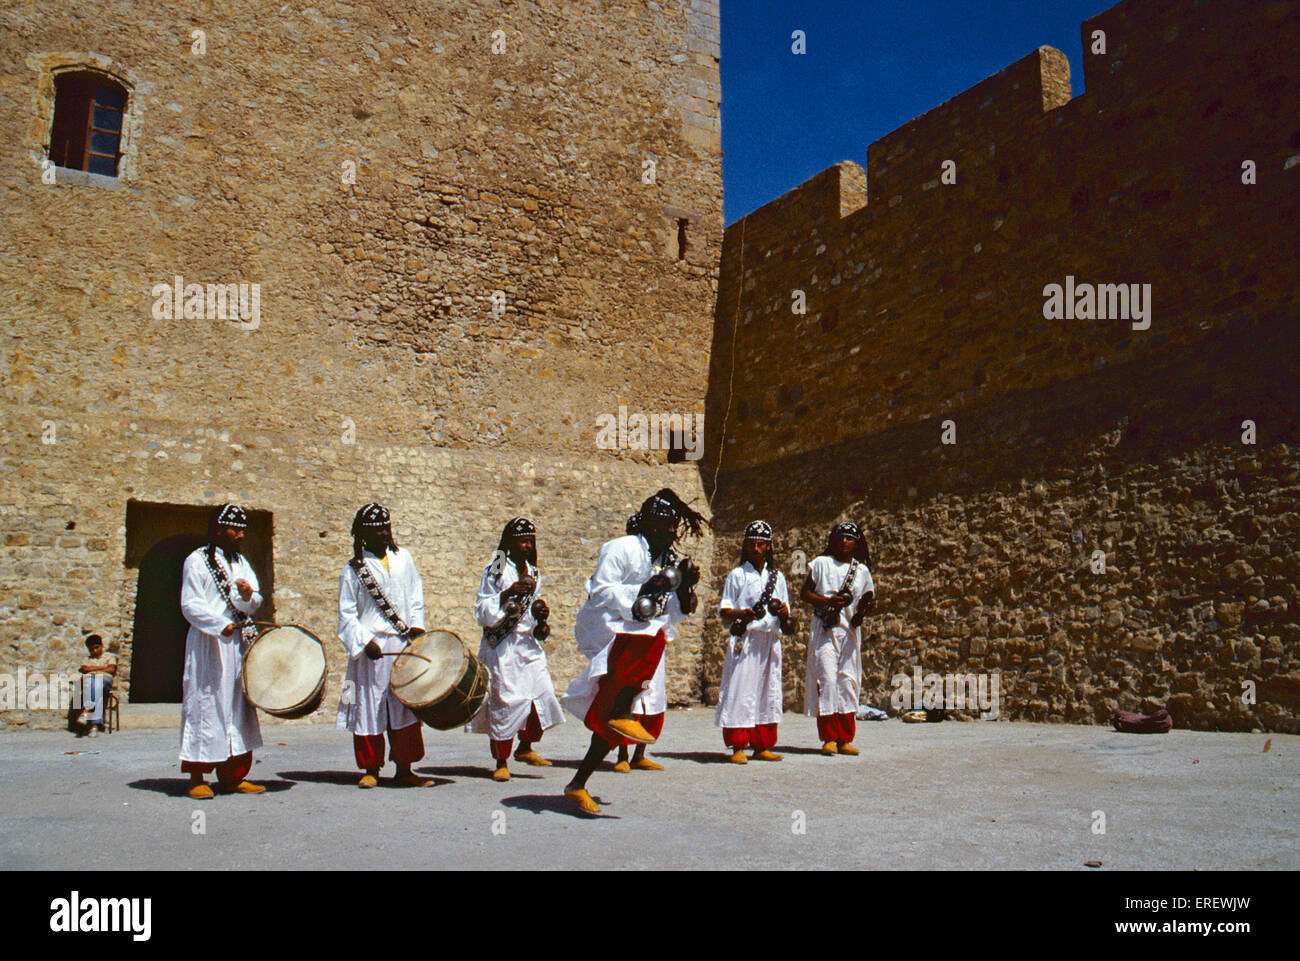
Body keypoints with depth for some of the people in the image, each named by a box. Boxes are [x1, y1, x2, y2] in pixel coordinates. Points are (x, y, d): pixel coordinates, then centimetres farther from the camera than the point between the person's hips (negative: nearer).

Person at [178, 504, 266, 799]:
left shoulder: (241, 563, 16)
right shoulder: (196, 561, -2)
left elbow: (254, 604, 11)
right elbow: (190, 605, -10)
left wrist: (248, 595, -12)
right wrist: (220, 625, -22)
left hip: (238, 643, 6)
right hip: (208, 644, -6)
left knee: (238, 706, 6)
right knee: (205, 706, -5)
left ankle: (233, 776, 13)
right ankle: (197, 778, 3)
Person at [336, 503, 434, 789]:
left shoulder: (403, 558, 12)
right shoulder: (353, 569, 1)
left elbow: (415, 594, 16)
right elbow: (346, 614, 0)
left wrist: (416, 625, 2)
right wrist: (364, 641, -13)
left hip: (403, 646, 3)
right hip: (371, 648, -3)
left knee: (405, 708, 3)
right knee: (370, 708, 1)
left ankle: (404, 770, 10)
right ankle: (371, 770, 15)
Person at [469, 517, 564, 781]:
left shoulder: (532, 573, 15)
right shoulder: (495, 571, -4)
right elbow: (482, 611, -9)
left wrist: (539, 613, 2)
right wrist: (508, 593, -21)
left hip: (528, 643, 6)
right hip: (501, 644, -5)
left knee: (543, 692, -6)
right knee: (504, 700, -5)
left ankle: (525, 748, 13)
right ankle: (501, 762, 10)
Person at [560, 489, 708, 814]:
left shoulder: (671, 561, 15)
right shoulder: (621, 549, -7)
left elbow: (675, 614, 15)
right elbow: (599, 592, -16)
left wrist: (685, 588, -3)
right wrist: (643, 590, -24)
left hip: (633, 646, 7)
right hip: (605, 629, -7)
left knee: (612, 722, 1)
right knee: (651, 637, -36)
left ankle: (578, 784, 11)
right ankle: (621, 713, -30)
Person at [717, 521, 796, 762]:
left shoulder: (777, 577, 19)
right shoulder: (737, 575, 6)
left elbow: (786, 614, 22)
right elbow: (724, 611, 2)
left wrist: (783, 612, -2)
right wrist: (742, 614, -18)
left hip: (770, 641, 4)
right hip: (744, 641, -4)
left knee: (768, 692, 4)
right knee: (740, 692, -9)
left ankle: (761, 747, 12)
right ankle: (737, 747, -4)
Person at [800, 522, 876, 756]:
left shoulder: (862, 570, 15)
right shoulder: (821, 563, 7)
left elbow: (868, 597, 19)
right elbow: (806, 593, 6)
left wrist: (864, 608, -4)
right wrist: (827, 601, -12)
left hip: (849, 629, 3)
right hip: (825, 628, -3)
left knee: (849, 682, 1)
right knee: (827, 678, -11)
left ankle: (845, 739, 7)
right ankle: (828, 738, -6)